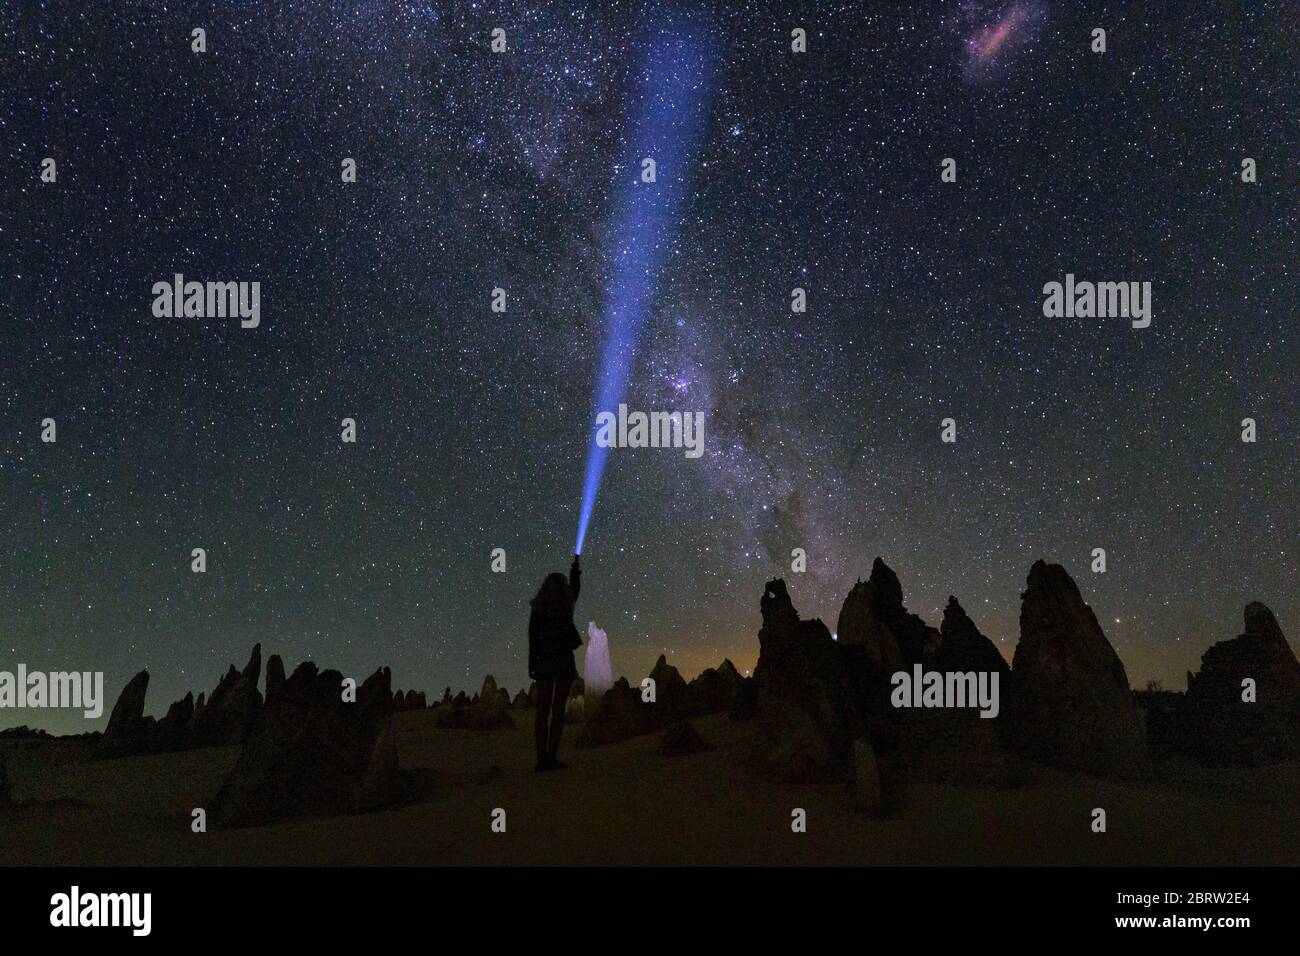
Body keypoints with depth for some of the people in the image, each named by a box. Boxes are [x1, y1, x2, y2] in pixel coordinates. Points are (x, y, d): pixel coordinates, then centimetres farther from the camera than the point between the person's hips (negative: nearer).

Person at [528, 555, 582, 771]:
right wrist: (575, 569, 32)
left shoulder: (538, 610, -1)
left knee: (543, 710, 4)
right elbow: (575, 589, 18)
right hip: (563, 661, -2)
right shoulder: (566, 607, -3)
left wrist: (531, 666, 4)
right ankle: (552, 757, -4)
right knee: (558, 710, 0)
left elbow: (532, 640, -1)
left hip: (543, 662, 2)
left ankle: (542, 758, 1)